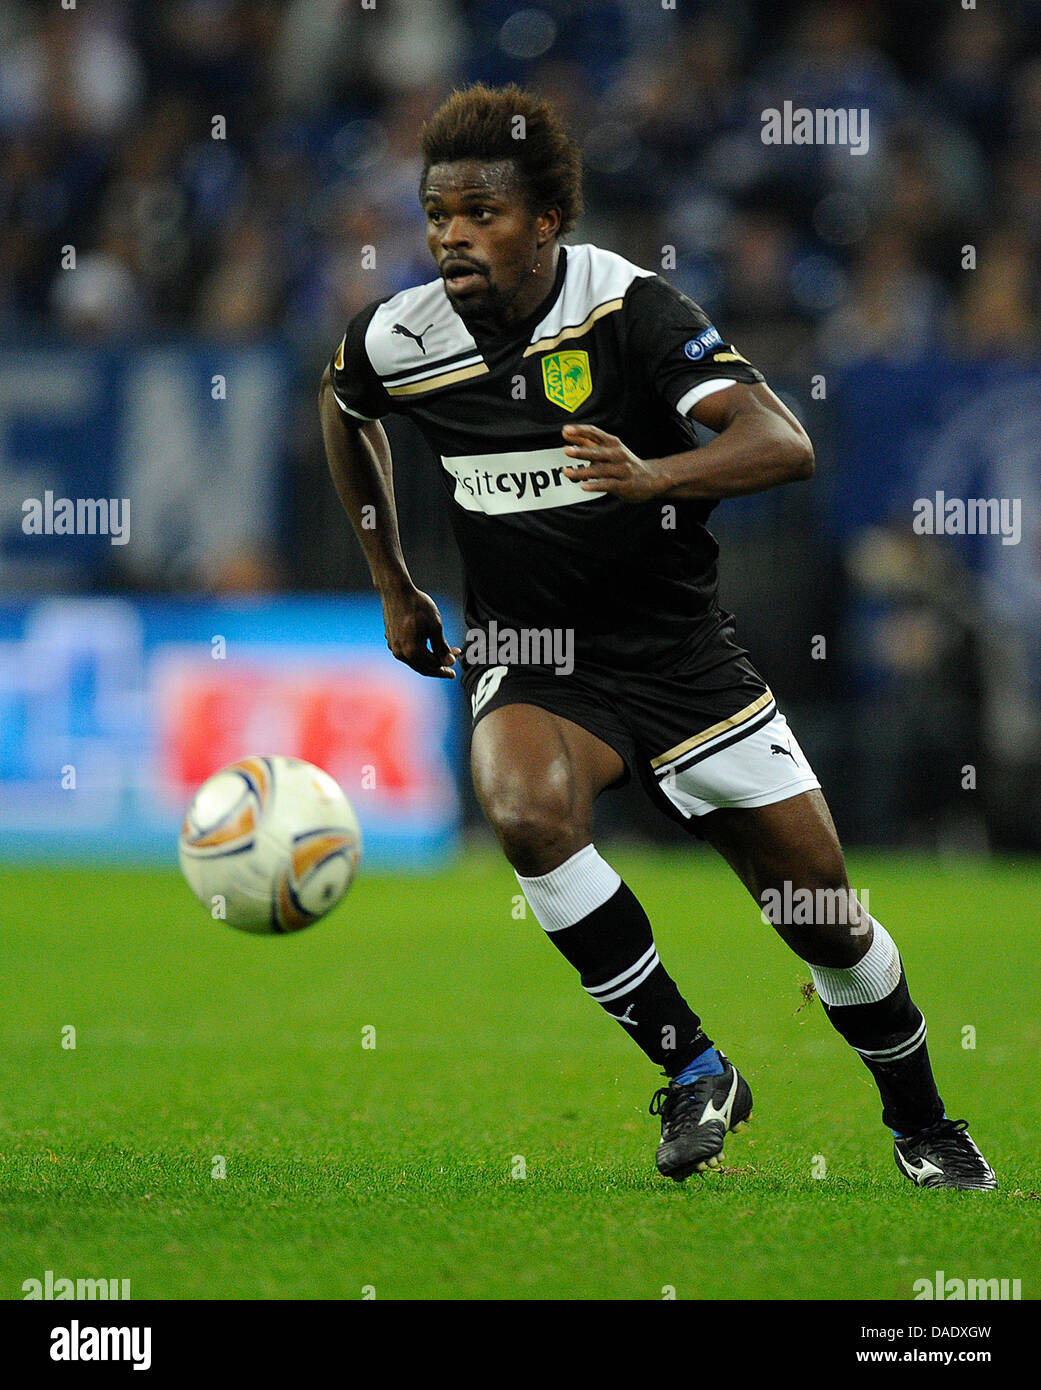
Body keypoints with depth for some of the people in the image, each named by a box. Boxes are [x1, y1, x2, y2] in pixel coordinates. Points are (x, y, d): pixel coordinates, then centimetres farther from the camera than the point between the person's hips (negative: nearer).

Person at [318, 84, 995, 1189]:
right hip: (529, 661, 1)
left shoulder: (628, 308, -17)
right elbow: (340, 404, 19)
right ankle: (693, 1069, -18)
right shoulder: (401, 340, -8)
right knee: (526, 809, -33)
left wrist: (654, 477, -46)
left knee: (824, 915, 2)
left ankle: (922, 1126, 29)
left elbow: (783, 445, -27)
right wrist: (392, 586, 18)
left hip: (680, 650, -1)